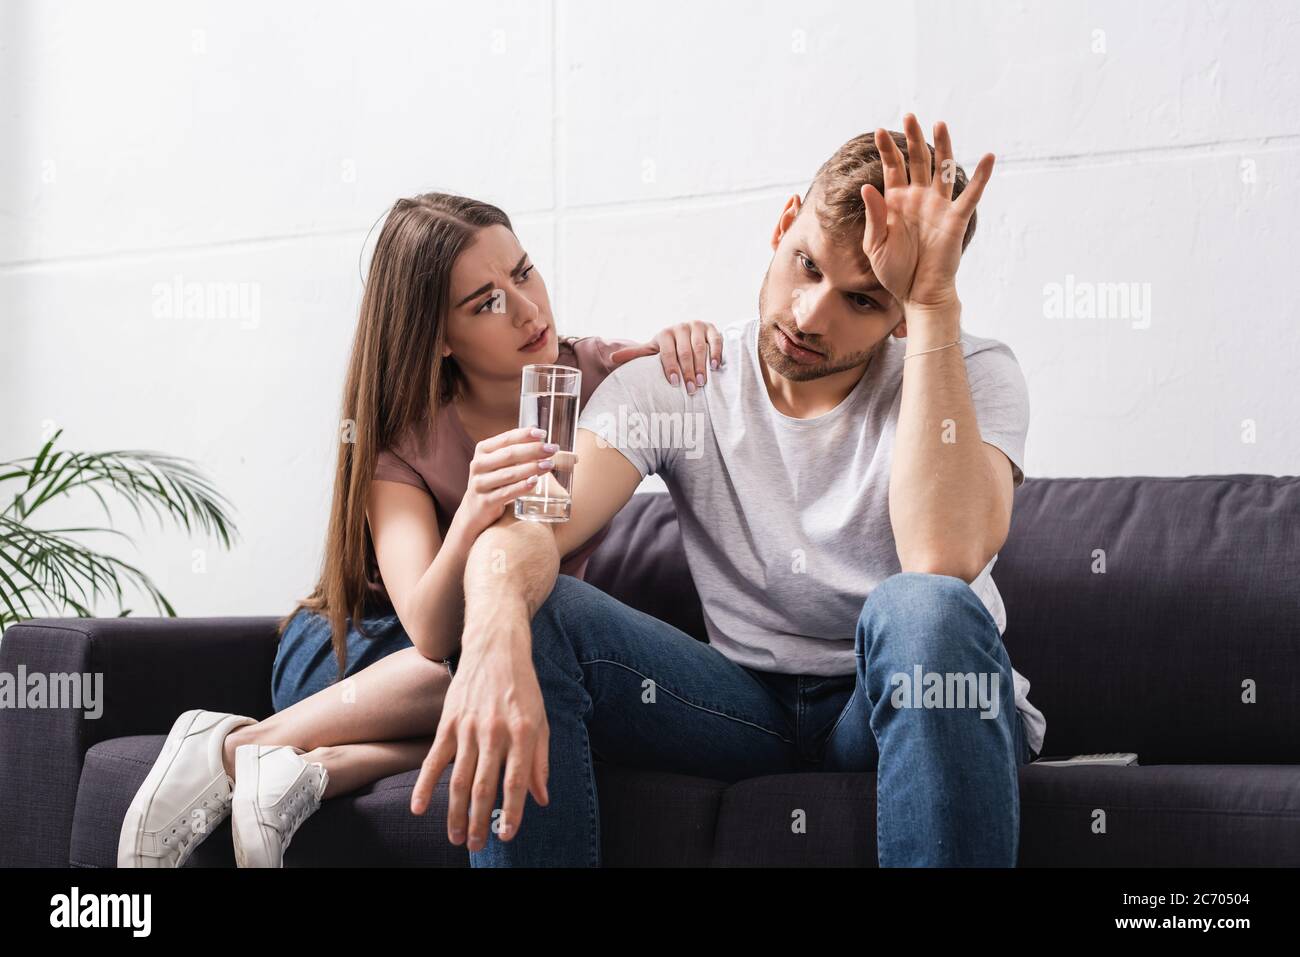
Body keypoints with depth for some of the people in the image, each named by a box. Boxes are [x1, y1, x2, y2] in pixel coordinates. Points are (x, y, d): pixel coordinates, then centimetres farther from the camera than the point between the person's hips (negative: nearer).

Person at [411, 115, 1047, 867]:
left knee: (924, 611, -38)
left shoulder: (972, 374, -12)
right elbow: (530, 526, -23)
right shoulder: (671, 386, -5)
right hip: (751, 704, 2)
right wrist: (496, 638, -48)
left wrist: (935, 301, -32)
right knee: (526, 611, -21)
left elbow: (943, 557, -34)